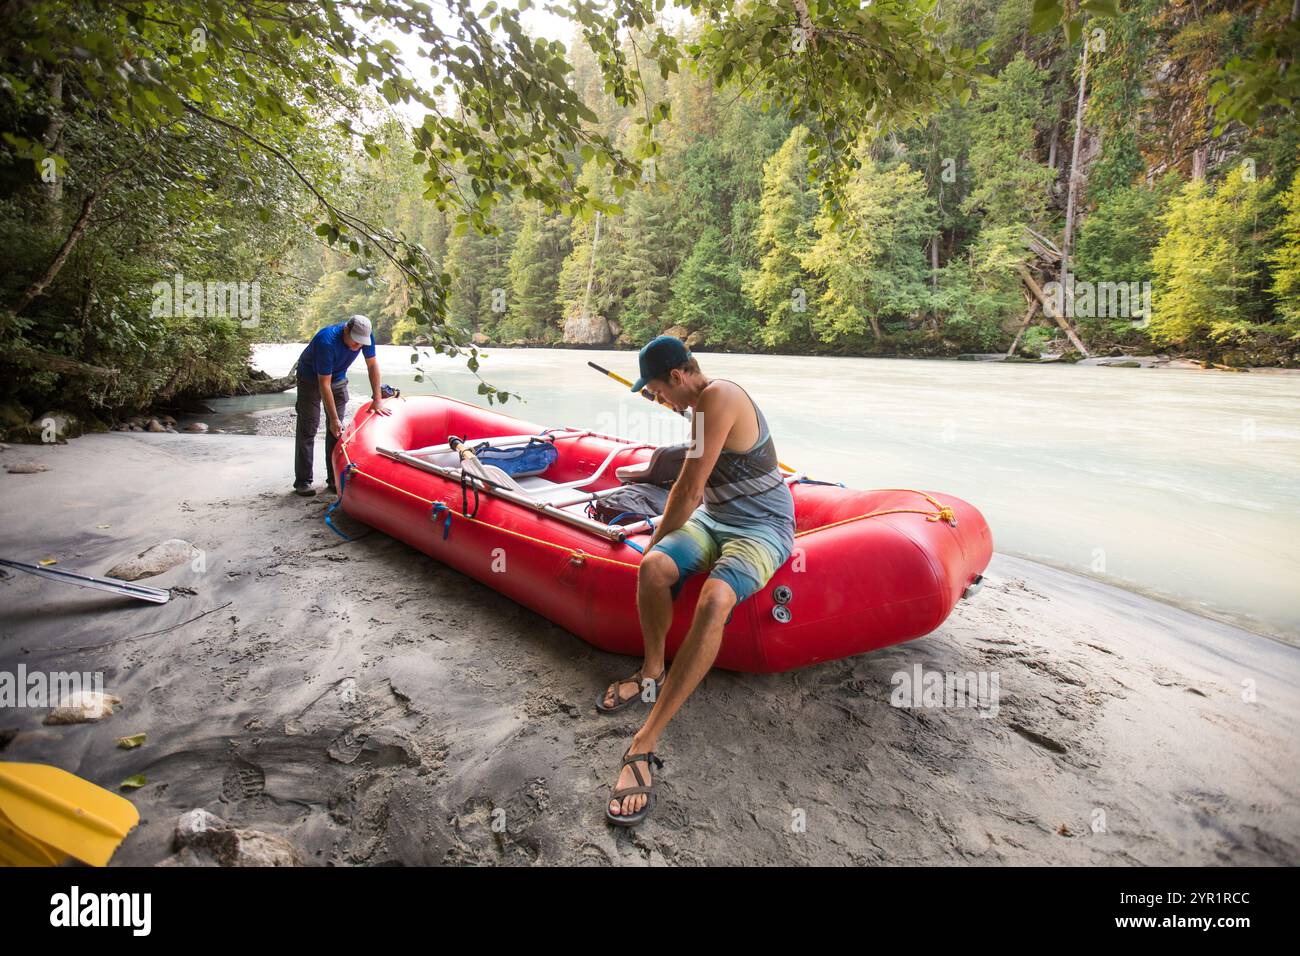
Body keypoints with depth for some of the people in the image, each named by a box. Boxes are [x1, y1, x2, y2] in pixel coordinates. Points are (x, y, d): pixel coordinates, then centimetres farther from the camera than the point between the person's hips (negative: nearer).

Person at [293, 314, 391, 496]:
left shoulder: (366, 335, -23)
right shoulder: (327, 341, -38)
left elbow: (372, 365, -9)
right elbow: (324, 384, -35)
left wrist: (377, 400, -13)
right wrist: (333, 418, -34)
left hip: (338, 379, 5)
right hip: (311, 378, -5)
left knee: (337, 429, 0)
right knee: (308, 428, -7)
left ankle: (335, 478, 6)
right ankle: (302, 481, -2)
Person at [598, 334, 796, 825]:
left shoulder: (717, 397, -19)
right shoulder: (705, 399, 12)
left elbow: (689, 491, -18)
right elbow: (695, 487, 27)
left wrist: (657, 539, -1)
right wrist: (661, 543, 38)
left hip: (762, 526, -8)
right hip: (715, 518, 9)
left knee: (714, 600, -35)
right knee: (654, 567, -21)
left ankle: (644, 744, -34)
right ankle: (652, 671, 3)